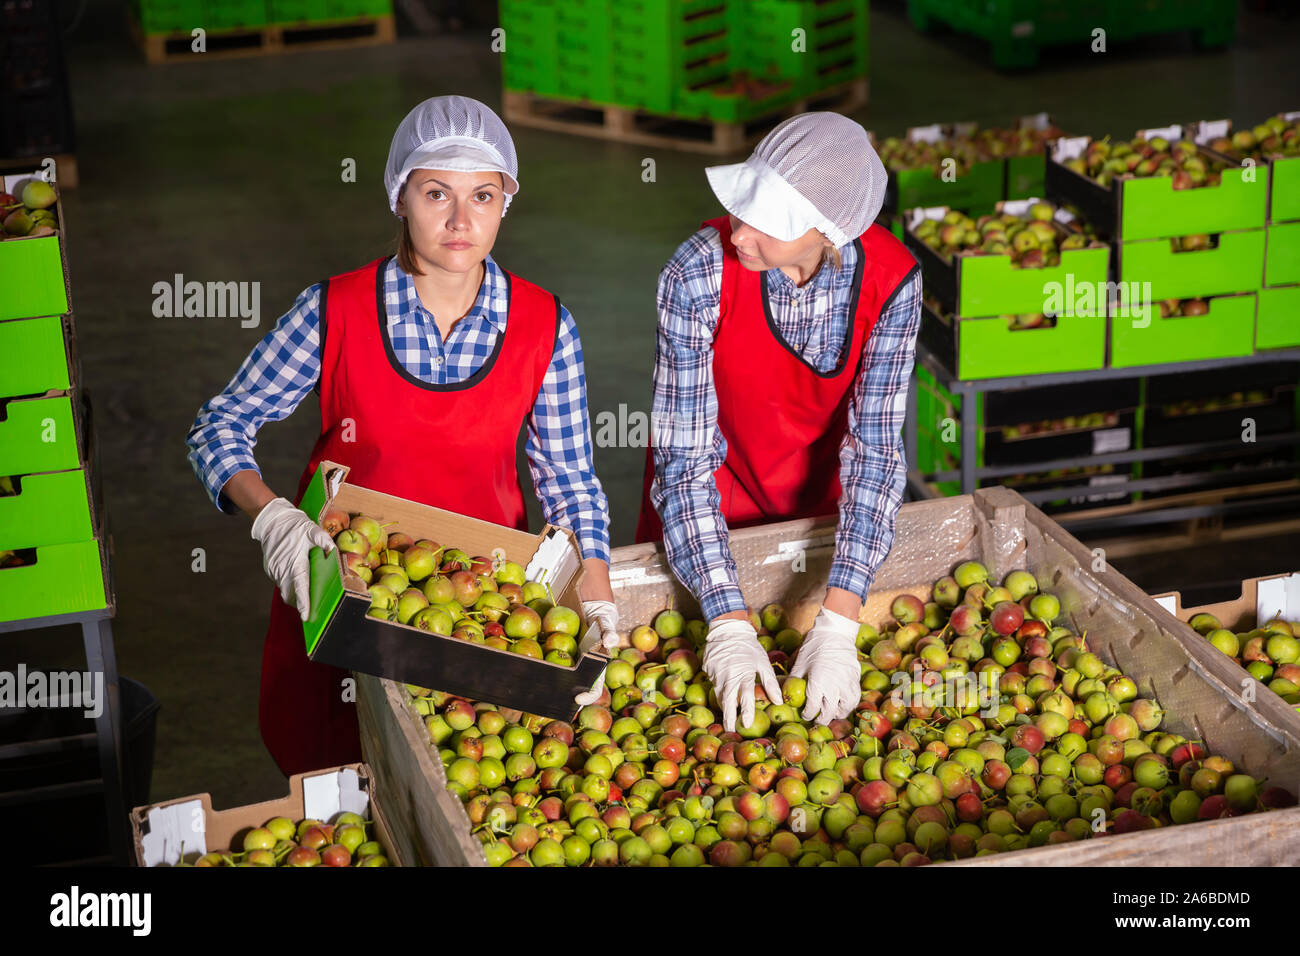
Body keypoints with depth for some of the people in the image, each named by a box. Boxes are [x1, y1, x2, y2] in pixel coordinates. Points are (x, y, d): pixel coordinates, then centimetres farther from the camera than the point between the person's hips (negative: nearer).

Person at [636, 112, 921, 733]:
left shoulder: (890, 281, -27)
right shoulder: (700, 273, -33)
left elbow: (874, 447, -25)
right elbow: (685, 456, -30)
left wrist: (838, 625, -34)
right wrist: (728, 625, -37)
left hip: (817, 504, 2)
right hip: (709, 511, -1)